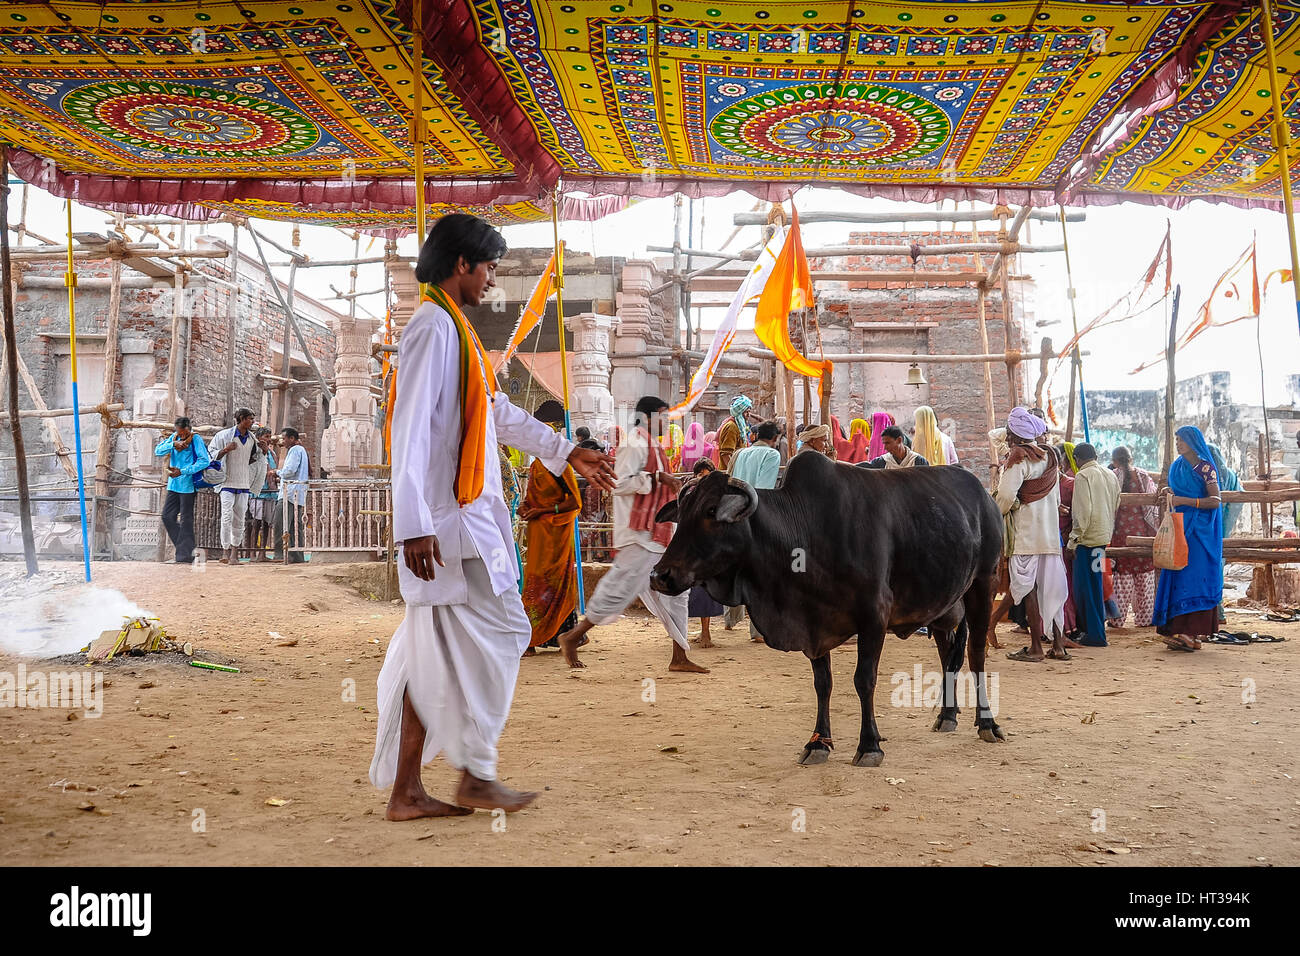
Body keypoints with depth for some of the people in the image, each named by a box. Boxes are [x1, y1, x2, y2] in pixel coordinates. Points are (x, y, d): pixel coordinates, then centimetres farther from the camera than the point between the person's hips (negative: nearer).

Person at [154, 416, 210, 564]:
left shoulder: (196, 439, -10)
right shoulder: (173, 437, 9)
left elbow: (204, 461, -19)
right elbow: (158, 451, 0)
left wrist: (182, 472, -24)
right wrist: (173, 444, -17)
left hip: (188, 485, -7)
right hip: (173, 485, 7)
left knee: (186, 520, -3)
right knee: (167, 516, 7)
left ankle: (185, 554, 3)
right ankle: (182, 546, 18)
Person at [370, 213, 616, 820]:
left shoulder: (454, 328, 19)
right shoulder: (434, 328, -12)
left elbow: (498, 412, 28)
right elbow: (410, 429, -20)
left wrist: (565, 452, 31)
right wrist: (414, 524, -25)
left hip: (467, 514, 10)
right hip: (446, 520, -10)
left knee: (435, 648, 9)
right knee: (499, 633, -3)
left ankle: (405, 790, 15)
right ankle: (476, 777, 9)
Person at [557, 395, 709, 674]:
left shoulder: (652, 446, 19)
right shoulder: (636, 445, -11)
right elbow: (620, 483, -21)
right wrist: (657, 477, -21)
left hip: (657, 536, 10)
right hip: (640, 536, -10)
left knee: (675, 593, 8)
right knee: (620, 589, -9)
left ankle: (679, 658, 11)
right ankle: (572, 638, 3)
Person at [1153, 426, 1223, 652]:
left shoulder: (1205, 467, -7)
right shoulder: (1178, 466, 14)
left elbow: (1215, 500, -13)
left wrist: (1184, 500, -20)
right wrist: (1170, 494, 3)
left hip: (1200, 530, -7)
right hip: (1180, 527, 7)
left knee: (1194, 576, -11)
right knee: (1177, 577, 1)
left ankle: (1193, 633, -12)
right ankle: (1178, 629, 1)